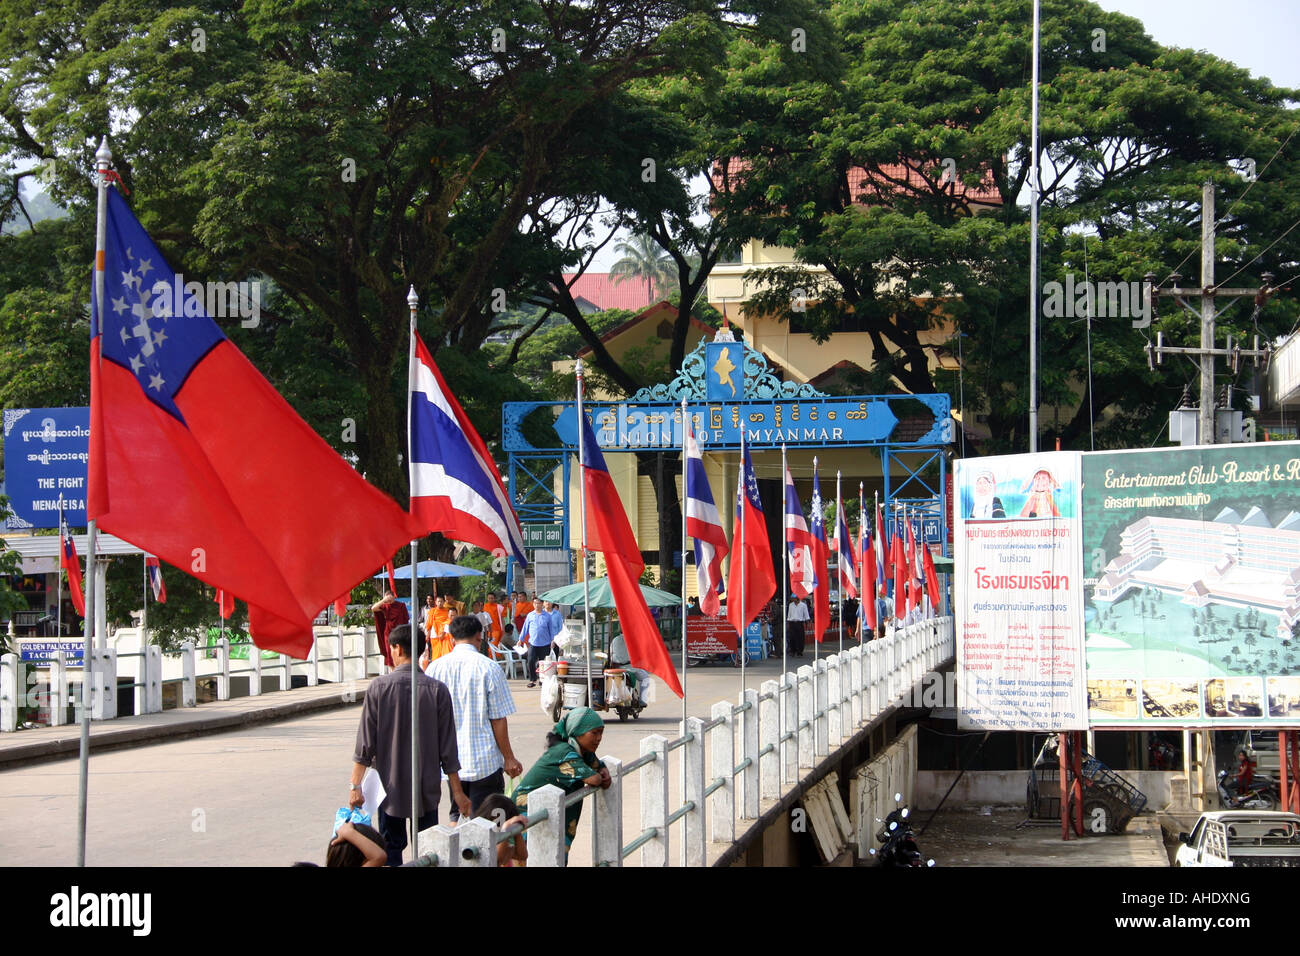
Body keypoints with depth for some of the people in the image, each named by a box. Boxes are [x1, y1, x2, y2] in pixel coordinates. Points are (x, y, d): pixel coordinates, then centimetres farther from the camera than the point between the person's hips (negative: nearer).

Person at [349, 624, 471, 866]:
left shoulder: (378, 687, -8)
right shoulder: (437, 690, -7)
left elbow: (365, 742, -8)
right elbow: (447, 747, -4)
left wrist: (355, 785, -1)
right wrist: (457, 791, 4)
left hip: (390, 786, 0)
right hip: (427, 790, 0)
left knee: (391, 848, 9)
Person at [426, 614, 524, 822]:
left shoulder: (435, 668, 0)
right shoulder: (489, 668, -10)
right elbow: (498, 720, -9)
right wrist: (508, 758, 1)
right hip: (485, 760, -4)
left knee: (457, 814, 18)